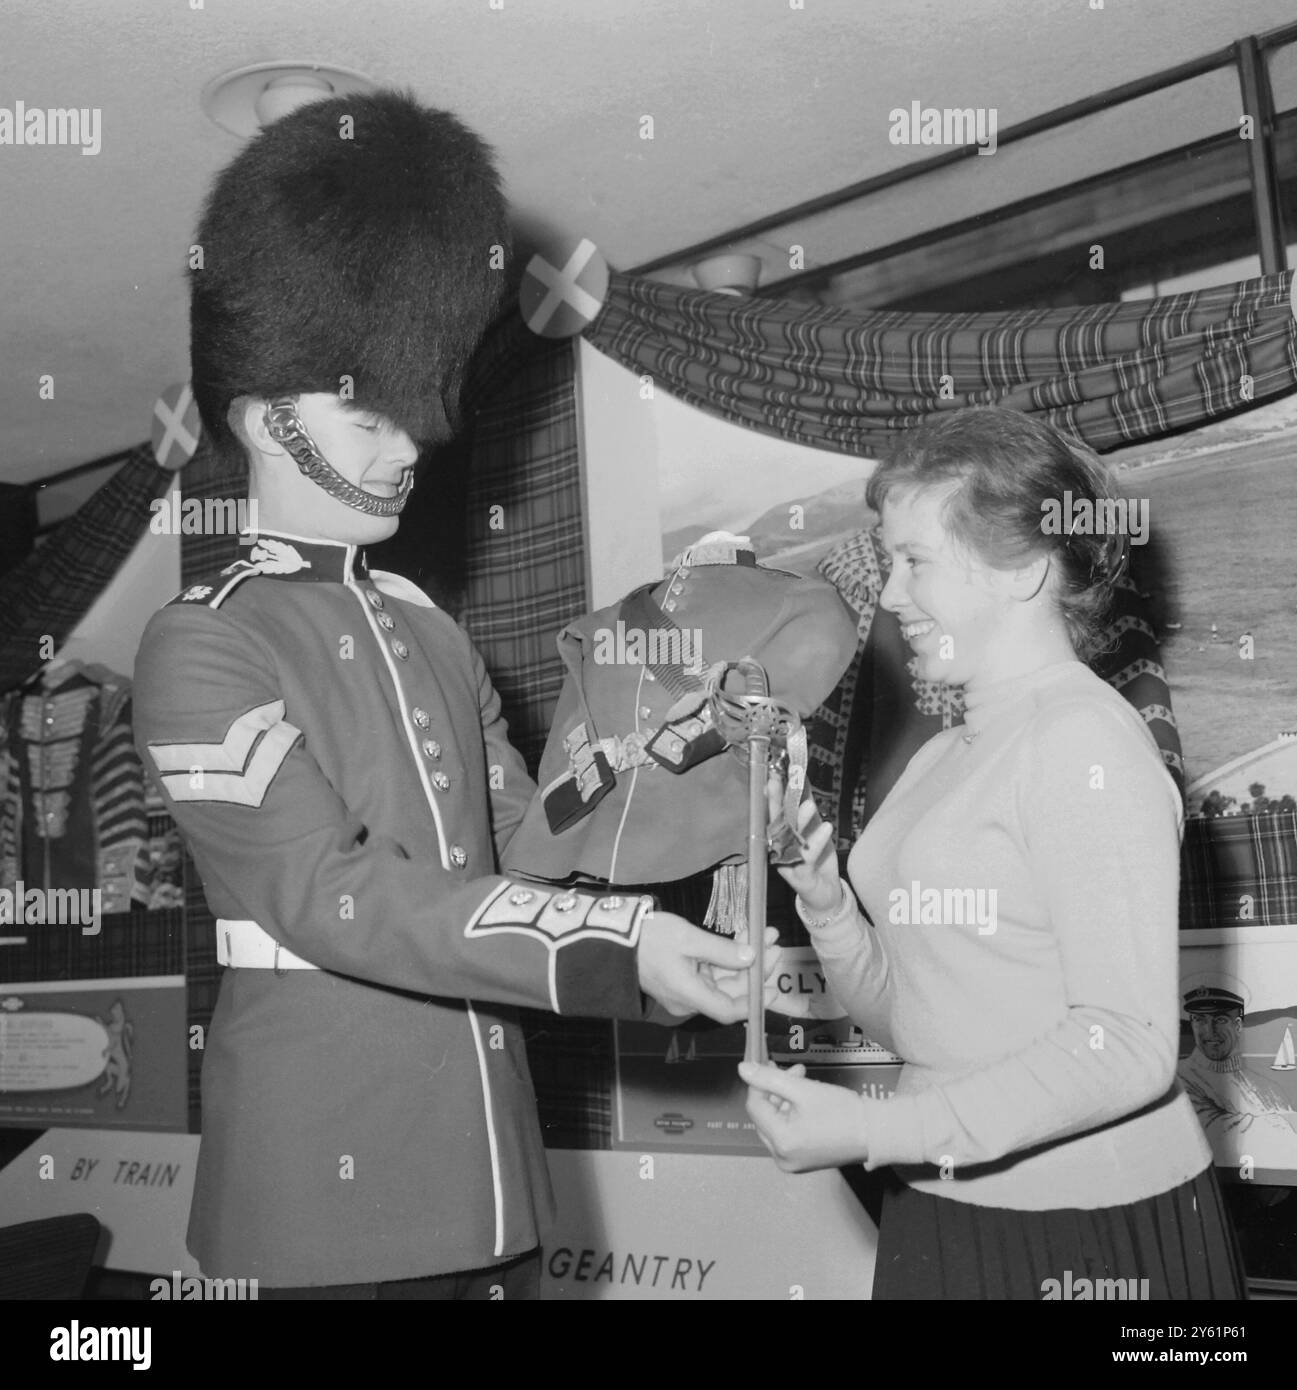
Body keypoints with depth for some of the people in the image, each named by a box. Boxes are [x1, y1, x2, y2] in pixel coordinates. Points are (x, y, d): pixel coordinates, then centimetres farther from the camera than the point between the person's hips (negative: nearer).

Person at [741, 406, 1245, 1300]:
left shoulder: (1087, 740, -15)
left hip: (1097, 1232, -7)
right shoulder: (941, 759, 8)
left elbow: (1130, 1047, -21)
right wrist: (827, 906, -6)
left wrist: (881, 1133, -23)